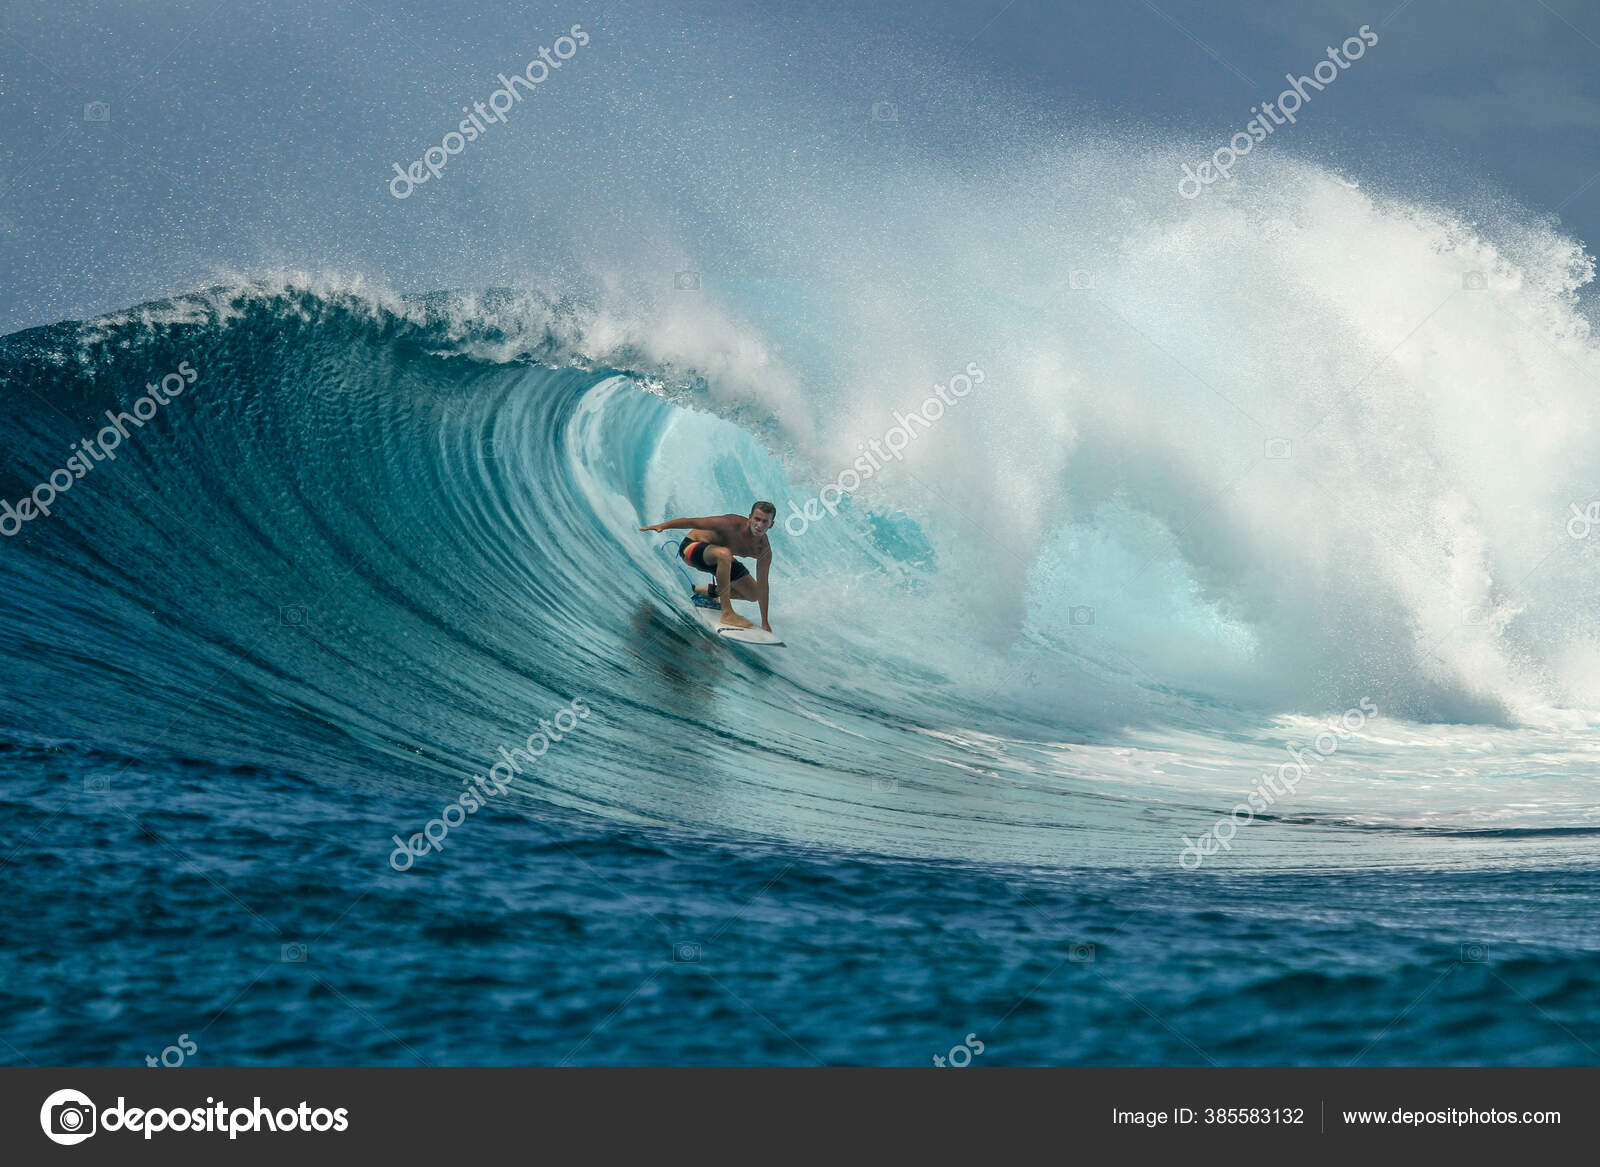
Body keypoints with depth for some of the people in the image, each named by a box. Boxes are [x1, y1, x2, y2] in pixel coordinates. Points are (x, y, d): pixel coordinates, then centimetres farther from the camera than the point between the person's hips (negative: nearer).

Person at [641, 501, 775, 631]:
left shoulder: (764, 549, -18)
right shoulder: (732, 524, -34)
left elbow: (762, 585, -11)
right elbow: (693, 522, -29)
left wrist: (765, 622, -10)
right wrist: (662, 526, -38)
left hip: (717, 559, 7)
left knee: (753, 594, 6)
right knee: (724, 554, -41)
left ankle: (707, 591, 28)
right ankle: (727, 613, -36)